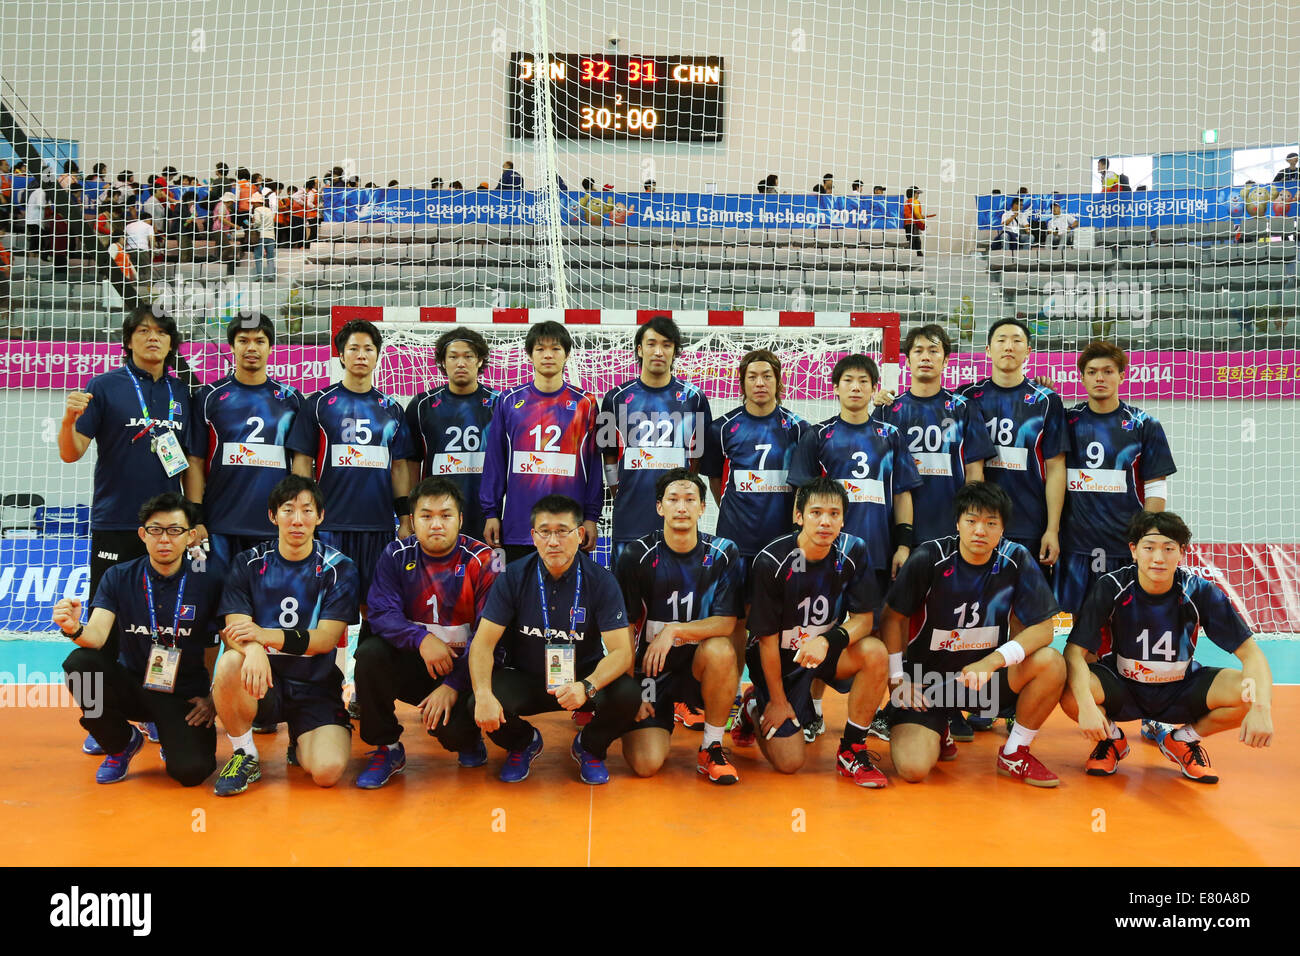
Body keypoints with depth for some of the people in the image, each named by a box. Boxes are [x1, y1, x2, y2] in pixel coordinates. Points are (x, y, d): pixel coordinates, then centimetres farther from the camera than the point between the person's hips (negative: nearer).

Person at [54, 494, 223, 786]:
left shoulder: (208, 579, -9)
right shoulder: (119, 577, -3)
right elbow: (97, 636, -15)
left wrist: (214, 695, -8)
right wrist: (75, 629, -37)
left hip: (184, 695, -2)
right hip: (132, 685, 2)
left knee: (190, 770, -26)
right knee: (80, 662, -27)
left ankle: (170, 735, 15)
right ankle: (122, 742, 0)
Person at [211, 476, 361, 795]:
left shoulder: (339, 568, -2)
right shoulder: (248, 564, 2)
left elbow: (326, 639, -11)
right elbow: (233, 632, -8)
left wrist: (265, 635, -27)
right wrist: (253, 649, -34)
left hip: (316, 687, -1)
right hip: (265, 682, 1)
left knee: (328, 770, -23)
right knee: (230, 663, -33)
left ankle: (300, 746, 16)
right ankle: (245, 755, -7)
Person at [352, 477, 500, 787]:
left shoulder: (481, 560, -10)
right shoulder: (396, 555, -2)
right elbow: (381, 612, -12)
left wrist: (453, 685, -22)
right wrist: (421, 639, -30)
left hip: (463, 668, -3)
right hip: (413, 664, 3)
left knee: (448, 725, -29)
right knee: (369, 654, -26)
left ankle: (468, 739, 13)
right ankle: (387, 748, -6)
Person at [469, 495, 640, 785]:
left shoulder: (600, 580, -13)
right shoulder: (514, 577, -10)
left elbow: (621, 651, -18)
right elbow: (483, 643, -12)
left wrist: (587, 686, -39)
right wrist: (483, 694, -32)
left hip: (583, 677, -1)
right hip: (524, 679, 1)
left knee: (627, 696, -30)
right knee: (479, 706, -28)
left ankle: (589, 747, 7)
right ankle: (524, 743, 11)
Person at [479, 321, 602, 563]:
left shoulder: (585, 403, 5)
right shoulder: (509, 401, 6)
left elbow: (594, 463, 6)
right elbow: (494, 460, 7)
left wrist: (591, 517, 1)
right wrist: (491, 513, 3)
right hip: (518, 524, 1)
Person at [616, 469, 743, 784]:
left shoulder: (723, 554, -6)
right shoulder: (637, 555, -9)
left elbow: (727, 623, -10)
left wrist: (674, 630, -24)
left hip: (698, 663, 1)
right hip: (649, 666, -1)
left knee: (720, 650, -35)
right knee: (645, 764, -17)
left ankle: (712, 748, -12)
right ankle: (666, 716, 20)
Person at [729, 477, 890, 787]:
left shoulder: (853, 551, -14)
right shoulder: (771, 562, -24)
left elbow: (863, 618, -9)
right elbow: (768, 638, -16)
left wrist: (828, 640, -31)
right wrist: (778, 701, -10)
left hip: (826, 649, 3)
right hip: (780, 657, -3)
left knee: (875, 652, -29)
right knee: (789, 763, -7)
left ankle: (851, 751, -11)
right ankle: (754, 707, 26)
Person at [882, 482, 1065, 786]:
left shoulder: (1016, 560, -10)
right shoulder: (929, 558, -16)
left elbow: (1043, 628, -11)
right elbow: (893, 617, -5)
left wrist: (992, 661, -26)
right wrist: (897, 679, -8)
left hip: (986, 673, 2)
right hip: (926, 679, -2)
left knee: (1051, 663, -25)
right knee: (913, 769, -23)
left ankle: (1014, 754, -1)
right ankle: (937, 730, 16)